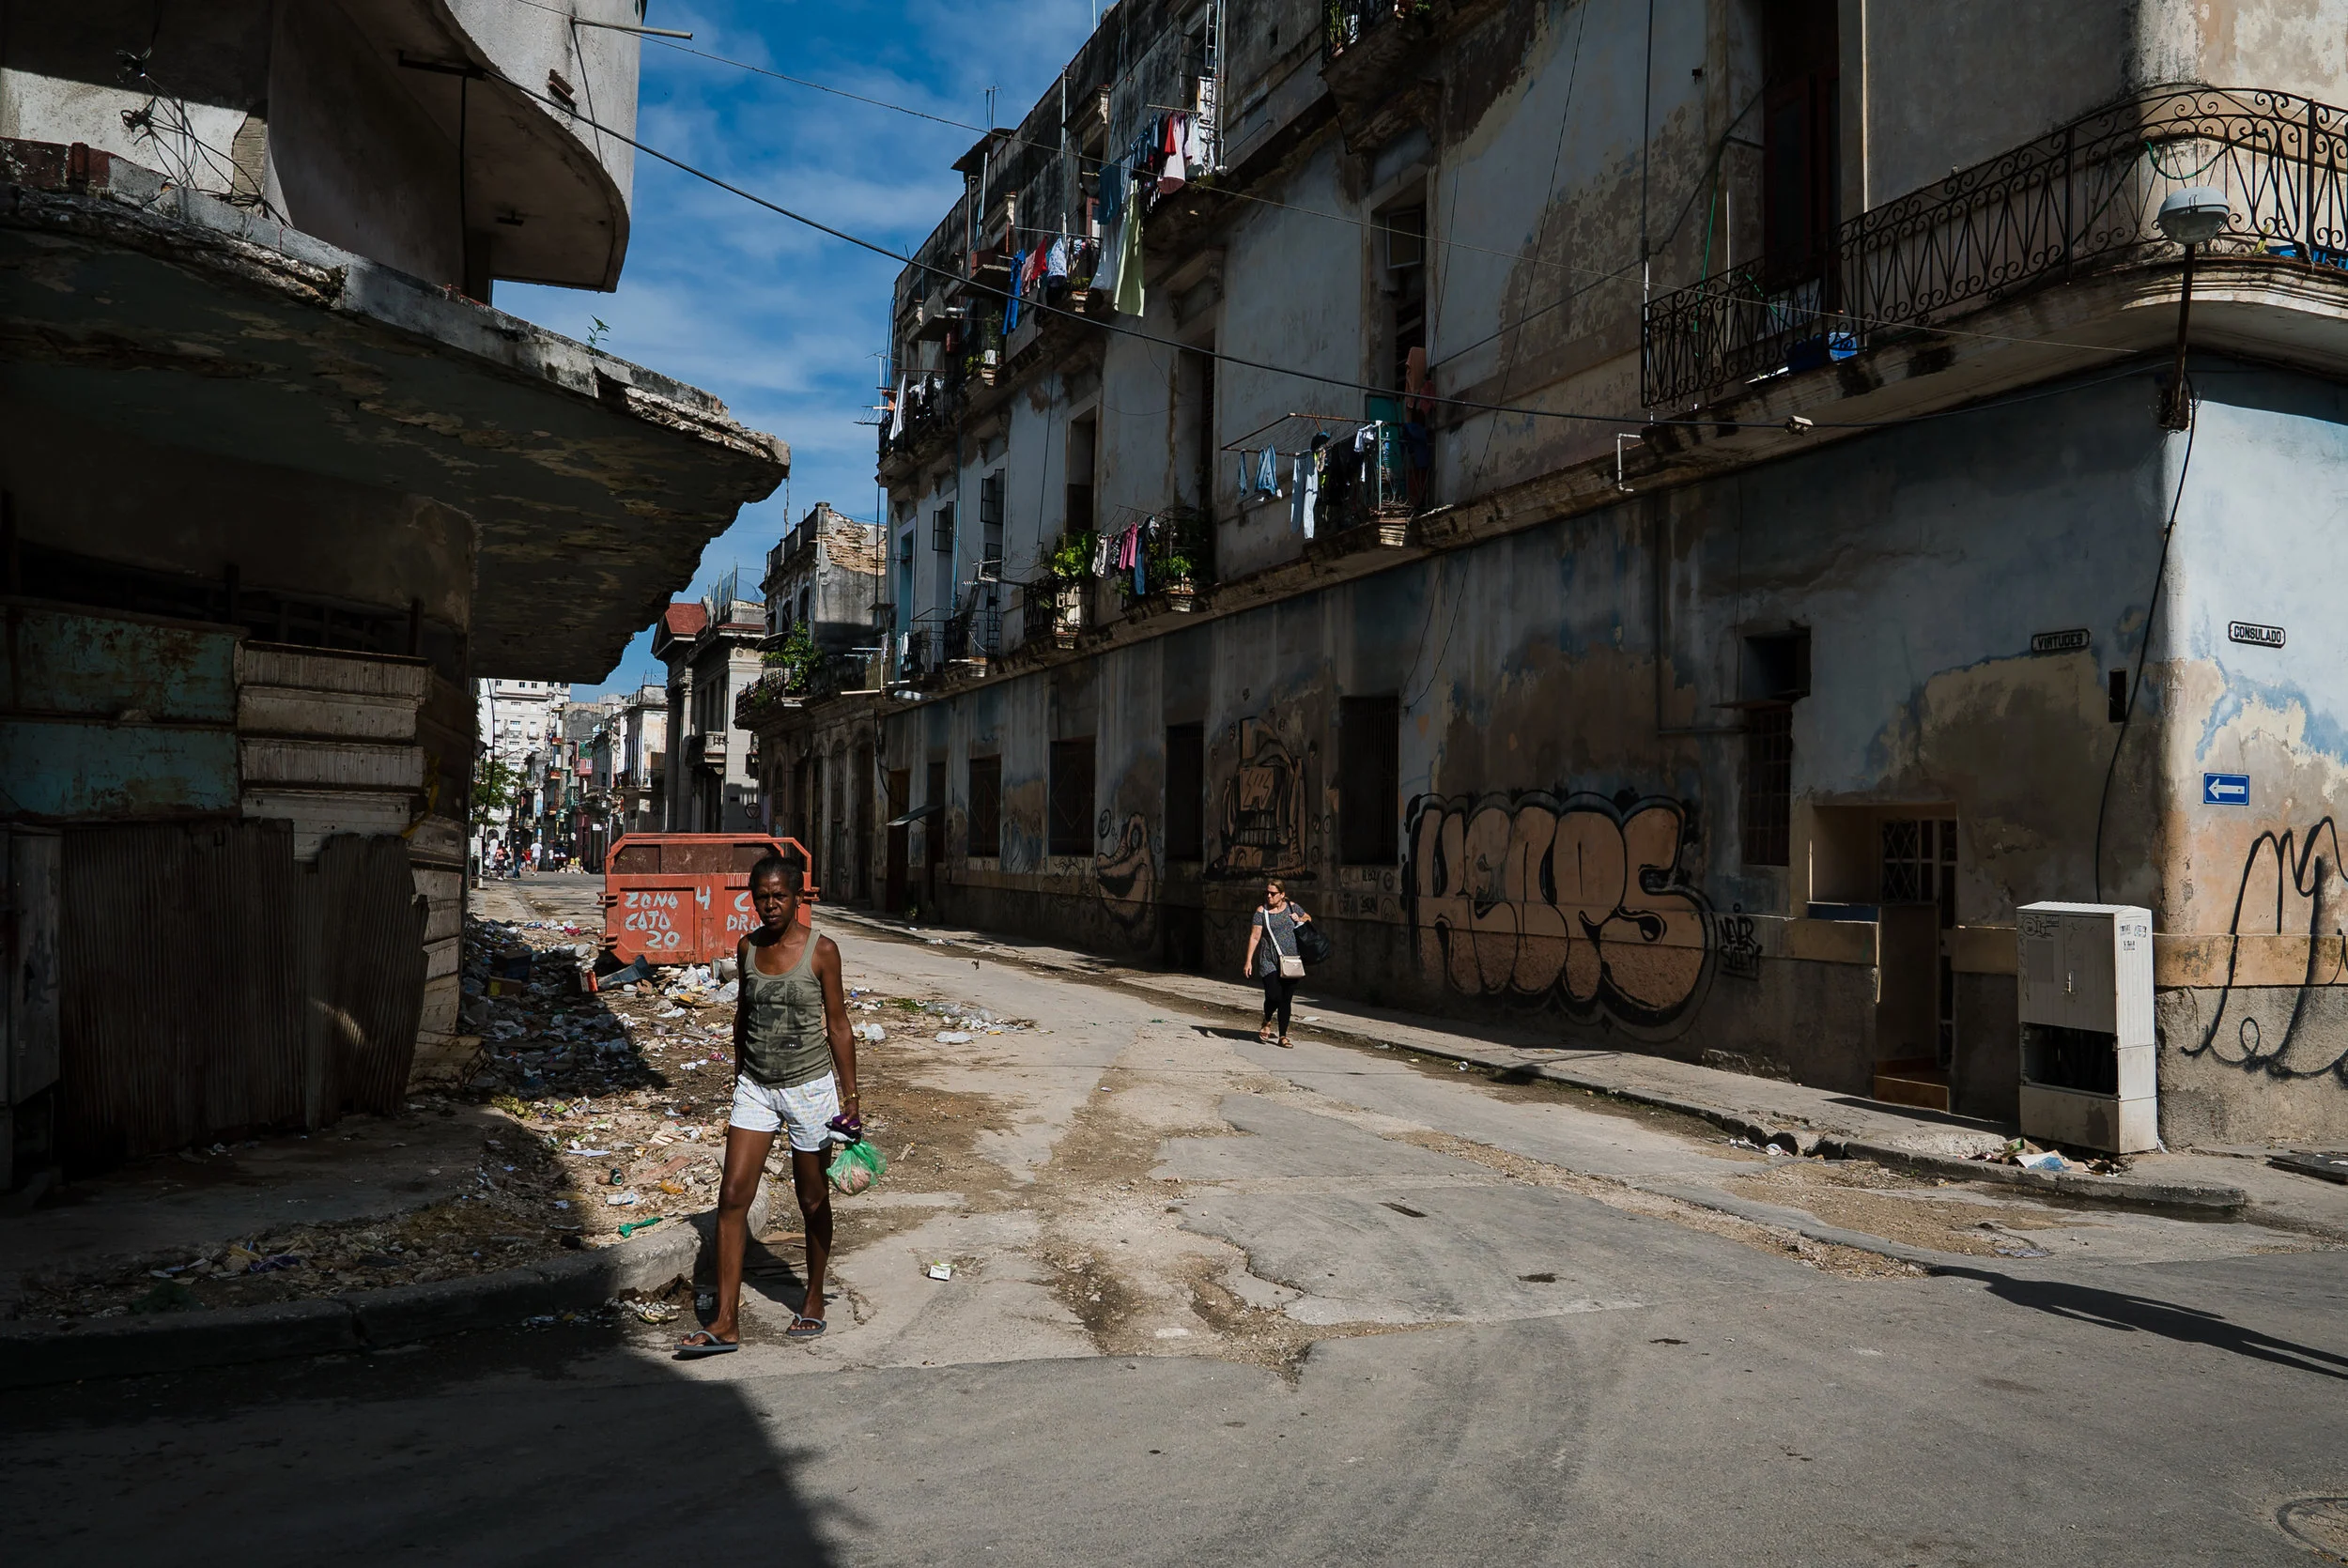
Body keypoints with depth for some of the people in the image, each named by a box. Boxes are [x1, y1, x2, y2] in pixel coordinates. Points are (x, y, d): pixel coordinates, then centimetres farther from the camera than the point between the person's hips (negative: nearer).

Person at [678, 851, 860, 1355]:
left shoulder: (821, 949, -10)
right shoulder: (748, 947, 1)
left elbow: (837, 1026, -5)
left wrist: (851, 1097, -4)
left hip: (809, 1087, -3)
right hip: (756, 1087, 4)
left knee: (812, 1199, 10)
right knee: (732, 1196, -4)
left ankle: (814, 1302, 28)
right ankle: (726, 1323, 1)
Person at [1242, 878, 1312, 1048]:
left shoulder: (1291, 907, 8)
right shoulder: (1262, 912, -1)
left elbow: (1308, 918, 25)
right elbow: (1254, 937, -4)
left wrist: (1299, 919, 1)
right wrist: (1248, 961, -10)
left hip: (1291, 962, 3)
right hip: (1269, 962, -3)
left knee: (1286, 1000, 3)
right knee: (1273, 996, -13)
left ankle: (1283, 1036, 13)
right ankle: (1267, 1021, 20)